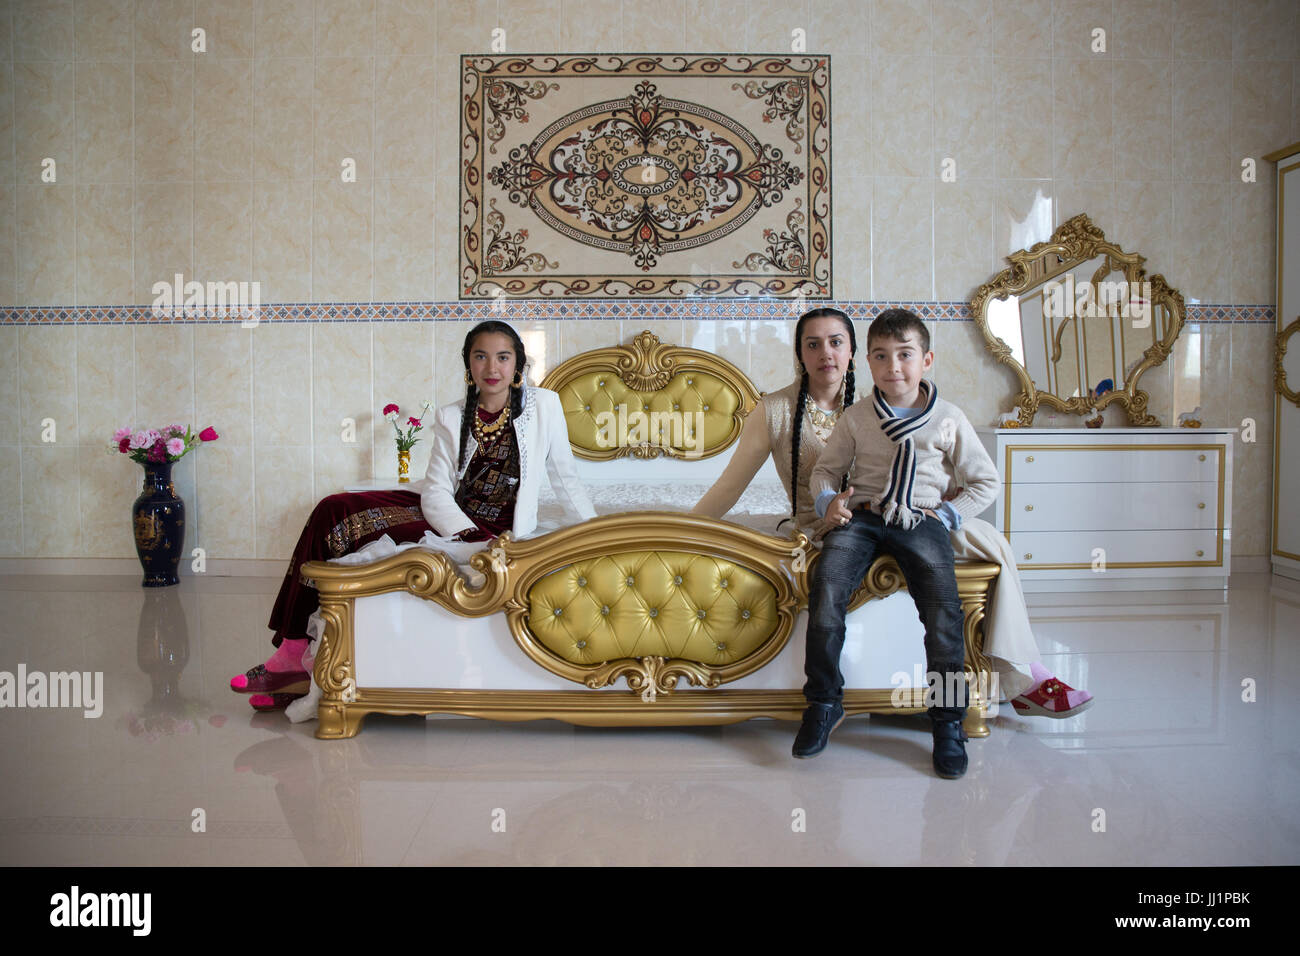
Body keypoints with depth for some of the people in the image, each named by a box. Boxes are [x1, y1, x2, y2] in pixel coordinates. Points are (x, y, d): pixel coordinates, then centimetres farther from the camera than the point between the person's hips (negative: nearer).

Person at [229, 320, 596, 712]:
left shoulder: (544, 405, -2)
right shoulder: (451, 417, 5)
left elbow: (565, 478, 5)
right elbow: (437, 493, -5)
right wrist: (466, 533, -24)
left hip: (495, 530, -5)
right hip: (448, 516, 5)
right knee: (334, 509, -15)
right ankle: (294, 648, -12)